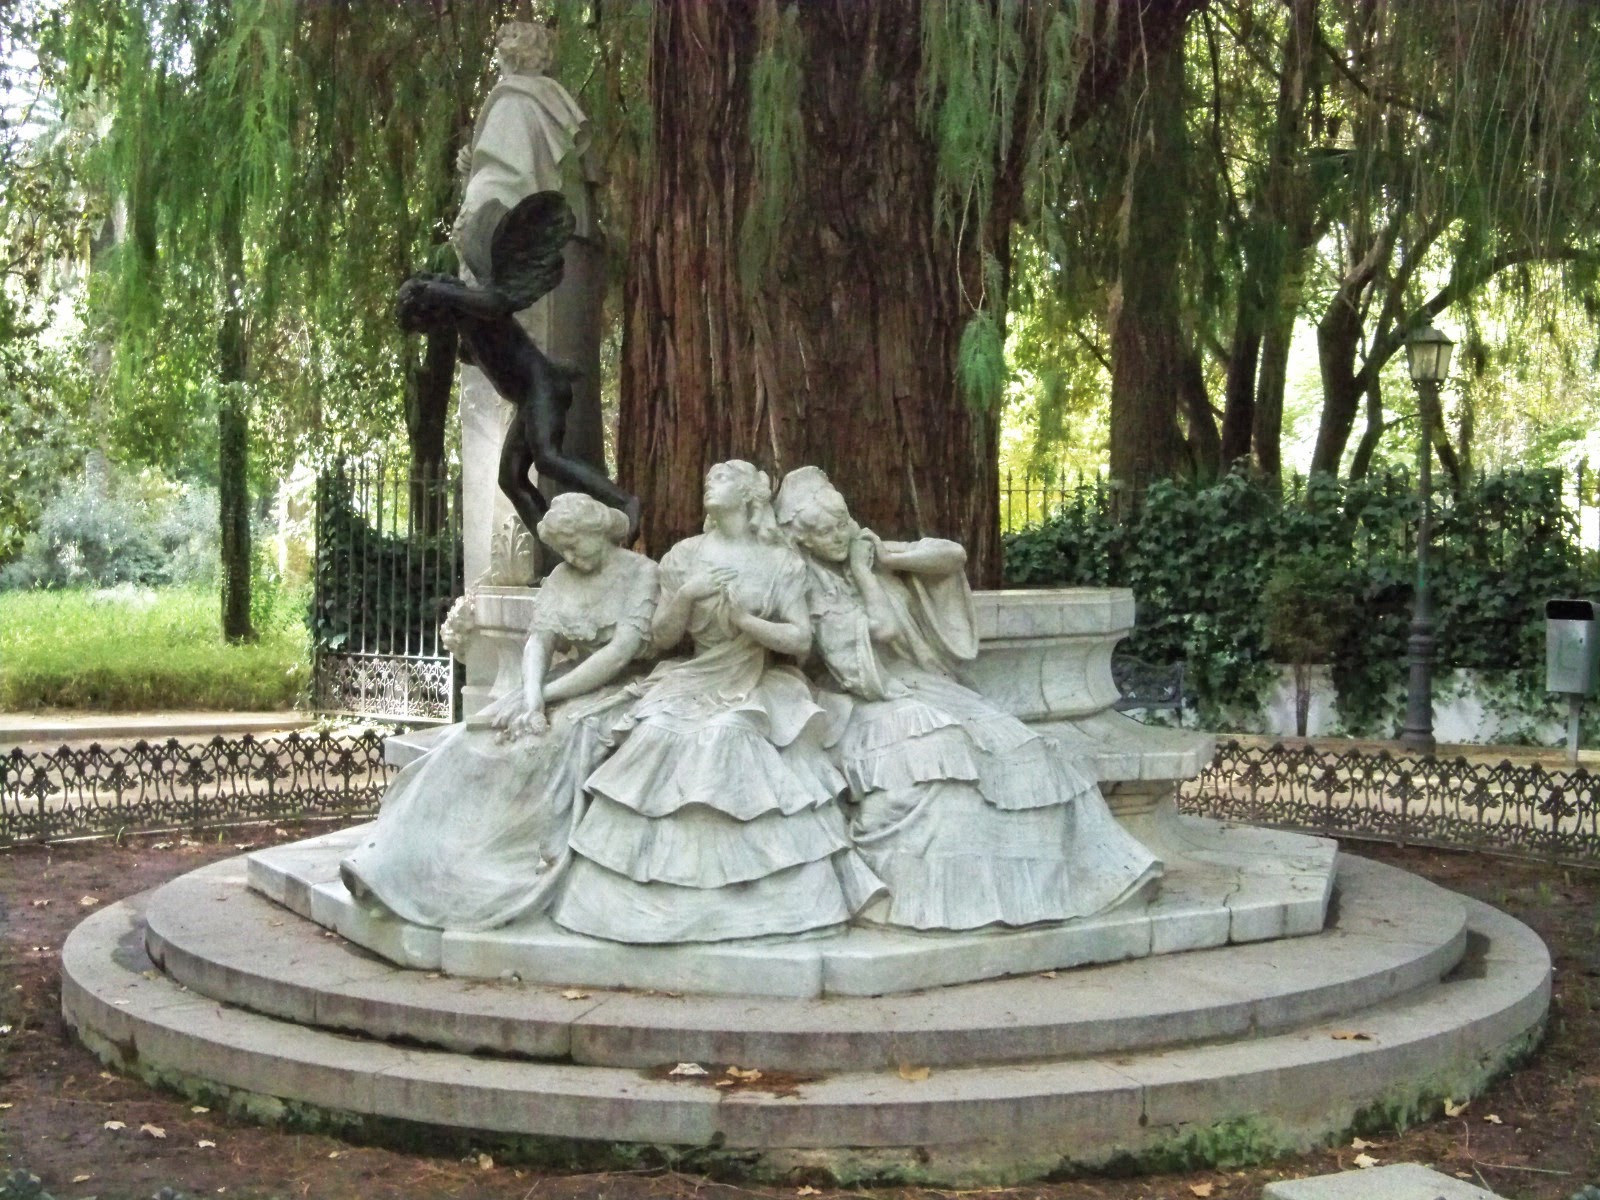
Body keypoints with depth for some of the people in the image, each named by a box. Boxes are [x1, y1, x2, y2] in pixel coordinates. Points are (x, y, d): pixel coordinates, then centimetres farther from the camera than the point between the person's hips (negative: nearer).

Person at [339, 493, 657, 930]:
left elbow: (620, 653, -17)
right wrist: (532, 700, -19)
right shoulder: (562, 577, 12)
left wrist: (548, 695, -18)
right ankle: (390, 862, -22)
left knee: (562, 745, -35)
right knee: (474, 744, -16)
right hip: (562, 686, 5)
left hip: (619, 690, -5)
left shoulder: (643, 574, -6)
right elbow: (538, 642, 1)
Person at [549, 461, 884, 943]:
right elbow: (661, 637, 8)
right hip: (695, 683, 2)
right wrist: (686, 595, -9)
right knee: (660, 734, -27)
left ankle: (766, 900, -24)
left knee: (728, 736, -32)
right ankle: (659, 896, -18)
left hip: (758, 686, -2)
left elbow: (801, 639, -2)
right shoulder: (684, 556, 9)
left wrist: (748, 622, -15)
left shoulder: (781, 562, 4)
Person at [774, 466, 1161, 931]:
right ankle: (935, 893, -30)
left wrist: (885, 557, -5)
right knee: (931, 746, -34)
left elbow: (952, 555, 1)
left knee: (1009, 743, -10)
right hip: (875, 702, -5)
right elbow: (881, 628, -18)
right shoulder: (811, 585, -7)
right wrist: (860, 567, -12)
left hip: (926, 687, 6)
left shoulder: (870, 551, 10)